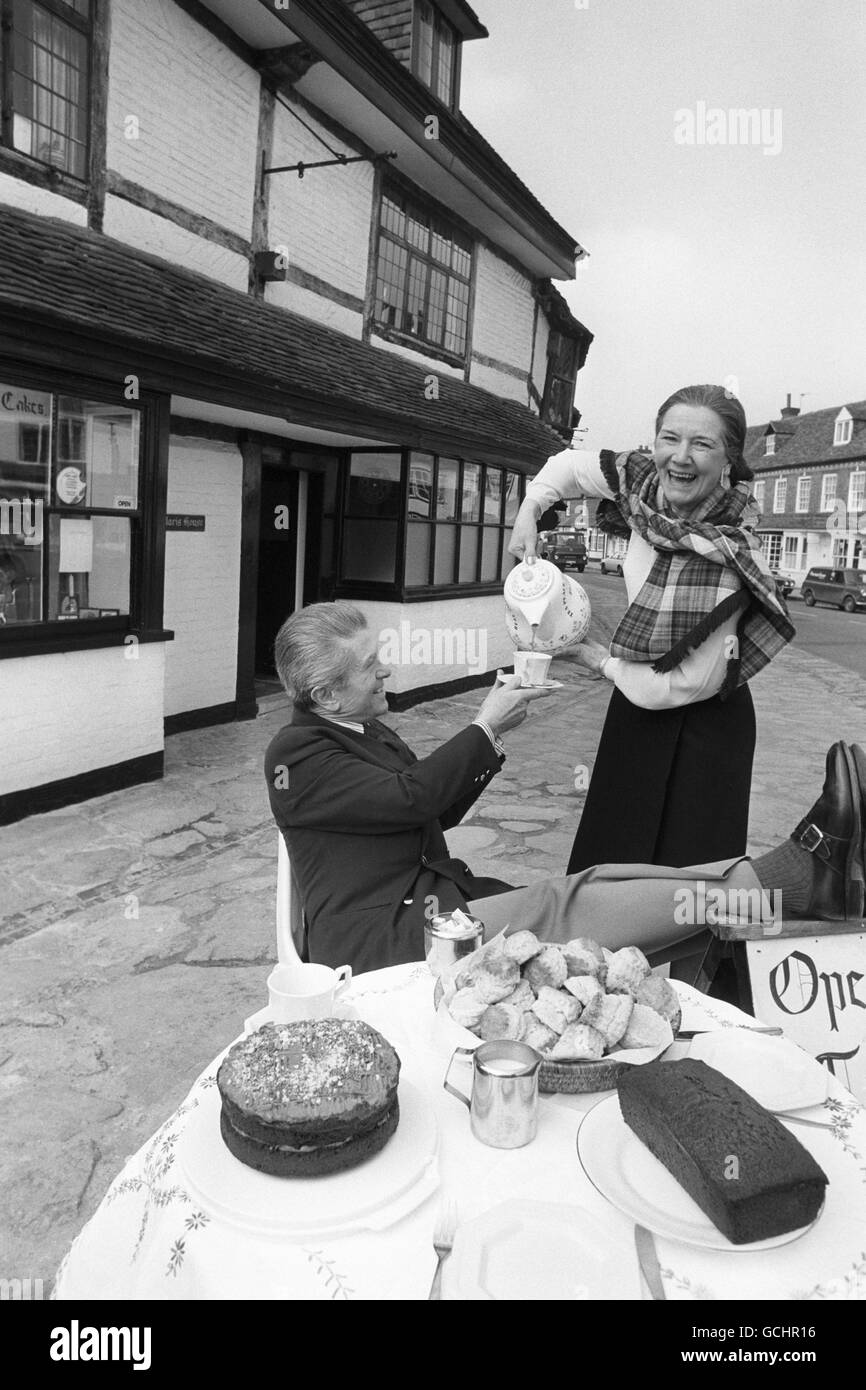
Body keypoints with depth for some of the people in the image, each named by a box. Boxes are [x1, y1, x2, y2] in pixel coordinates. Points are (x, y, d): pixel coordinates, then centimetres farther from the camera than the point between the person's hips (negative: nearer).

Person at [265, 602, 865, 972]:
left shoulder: (366, 729, 19)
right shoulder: (296, 755, -10)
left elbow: (440, 812, 20)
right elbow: (409, 797, -22)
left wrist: (490, 738, 5)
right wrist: (486, 727, -10)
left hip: (441, 900, 8)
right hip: (386, 941, -8)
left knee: (589, 884, -11)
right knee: (563, 907, -21)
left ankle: (805, 869, -18)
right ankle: (799, 877, -21)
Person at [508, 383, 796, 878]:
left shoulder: (726, 552, -27)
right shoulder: (644, 479, -7)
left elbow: (691, 683, -24)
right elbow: (572, 466, 12)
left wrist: (604, 661, -12)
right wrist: (528, 511, -5)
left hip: (700, 726, -7)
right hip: (639, 702, 7)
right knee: (611, 853, 18)